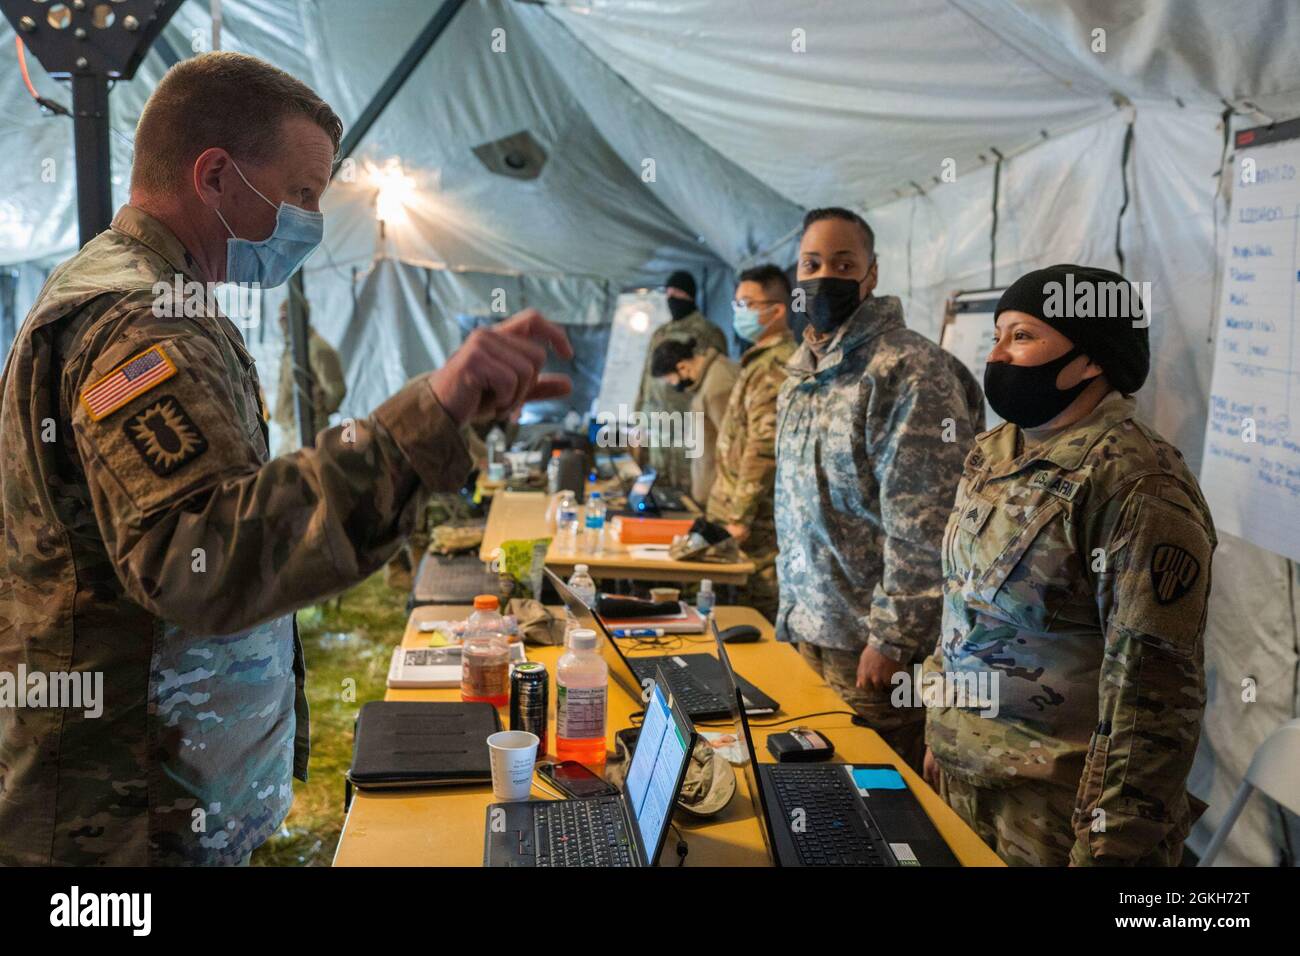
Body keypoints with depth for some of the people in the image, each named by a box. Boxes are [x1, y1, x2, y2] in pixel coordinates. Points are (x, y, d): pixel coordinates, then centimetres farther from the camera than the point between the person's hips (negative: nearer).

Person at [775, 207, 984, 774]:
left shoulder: (909, 370, -17)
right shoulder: (802, 374, 11)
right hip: (809, 633, 8)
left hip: (869, 646, -8)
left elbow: (925, 527, -21)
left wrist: (891, 638, -19)